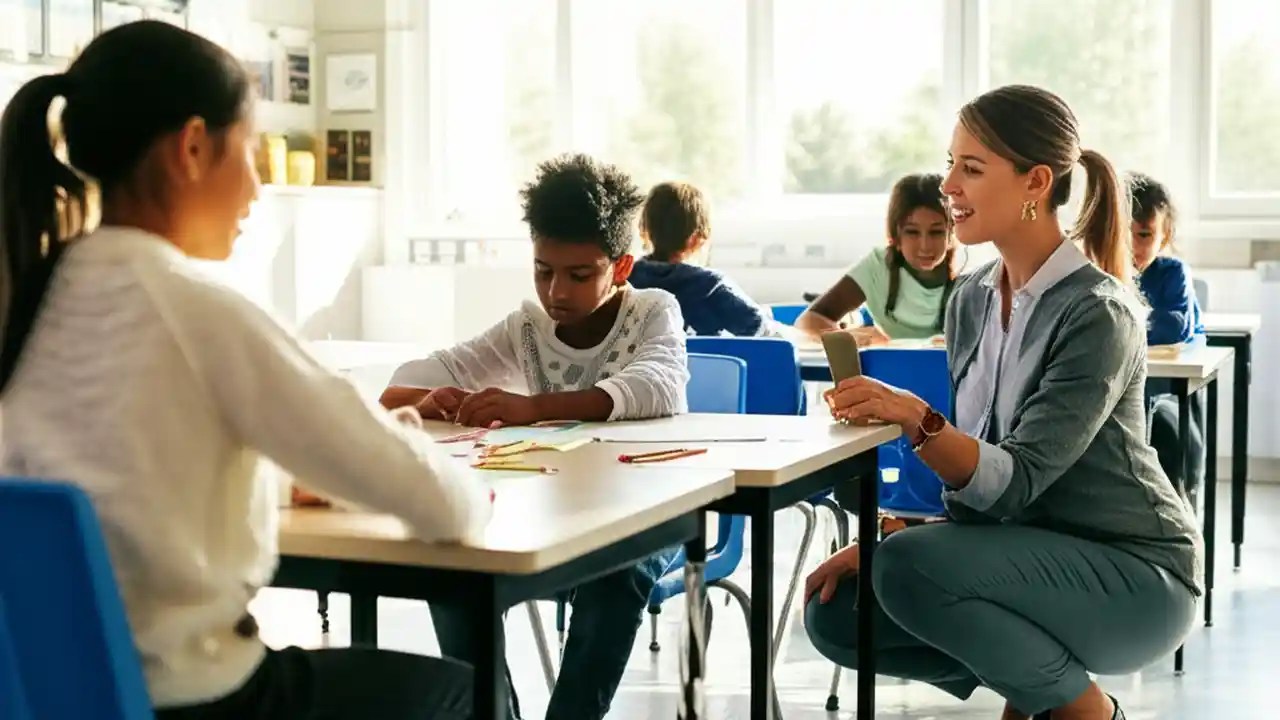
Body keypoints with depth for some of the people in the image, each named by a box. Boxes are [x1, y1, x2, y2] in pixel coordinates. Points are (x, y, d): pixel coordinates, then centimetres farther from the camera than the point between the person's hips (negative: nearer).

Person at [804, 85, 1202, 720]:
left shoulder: (1097, 314, -19)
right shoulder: (971, 298, 3)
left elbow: (1016, 479, -26)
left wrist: (915, 420, -42)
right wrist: (881, 540, -3)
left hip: (1135, 578, -7)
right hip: (1027, 554, 7)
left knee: (907, 569, -28)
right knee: (833, 612, -8)